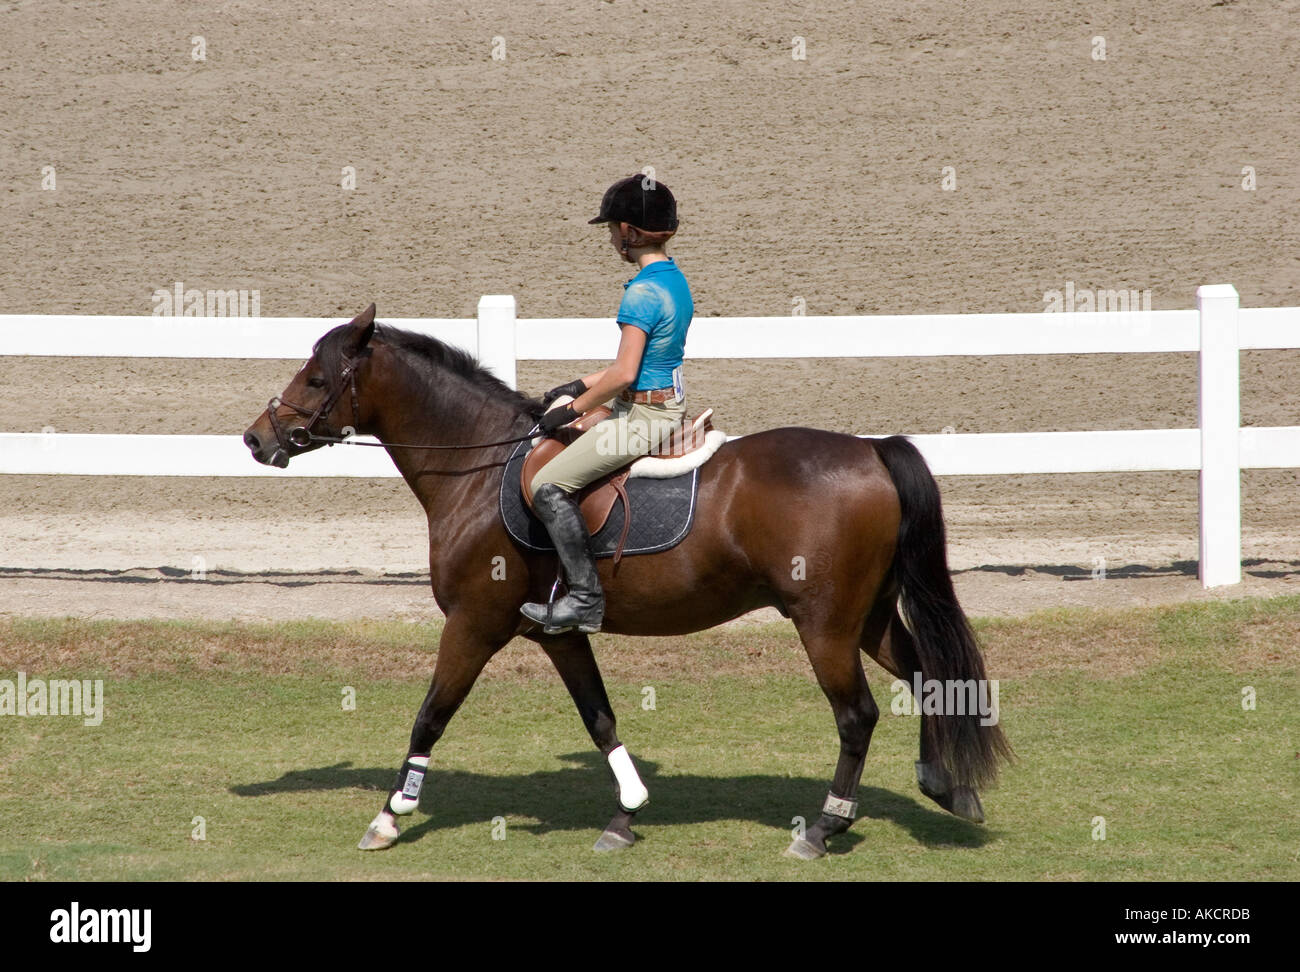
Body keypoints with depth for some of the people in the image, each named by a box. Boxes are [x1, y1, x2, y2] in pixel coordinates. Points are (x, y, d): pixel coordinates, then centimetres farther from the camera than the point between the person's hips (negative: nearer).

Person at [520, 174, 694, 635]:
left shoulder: (641, 294, -21)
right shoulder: (676, 281, 10)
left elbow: (624, 374, -23)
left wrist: (573, 409, -11)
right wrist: (580, 386, 18)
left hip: (643, 417, -11)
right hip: (670, 404, 11)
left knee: (549, 485, -12)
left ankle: (587, 599, -13)